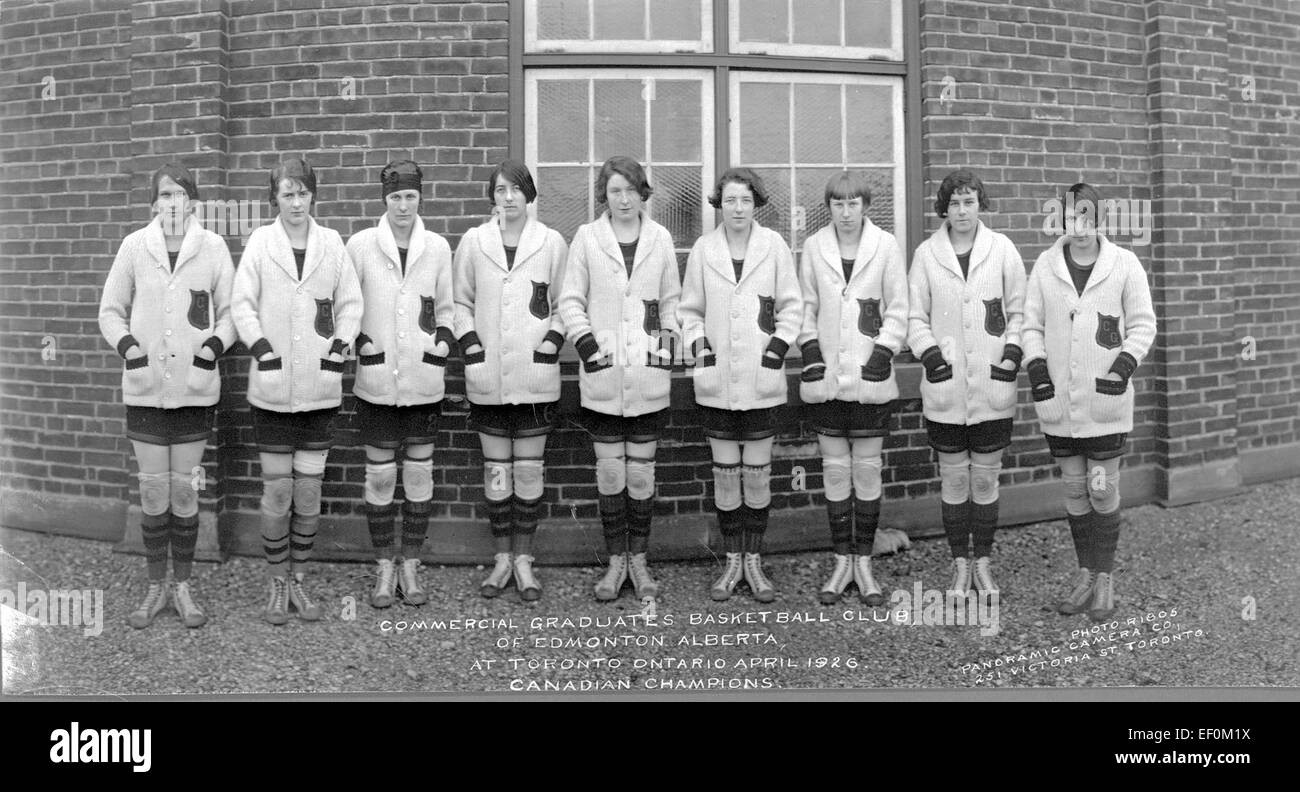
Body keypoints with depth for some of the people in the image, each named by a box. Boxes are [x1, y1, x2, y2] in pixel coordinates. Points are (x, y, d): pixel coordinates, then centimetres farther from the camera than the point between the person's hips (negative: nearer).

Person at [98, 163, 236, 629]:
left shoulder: (213, 247, -2)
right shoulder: (134, 246, -1)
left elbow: (230, 308, 4)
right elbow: (111, 310, 7)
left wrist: (216, 344, -13)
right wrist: (125, 344, -10)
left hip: (195, 388, 0)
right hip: (145, 387, 0)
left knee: (185, 488, 6)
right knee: (153, 489, 5)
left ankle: (183, 586, 19)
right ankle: (156, 587, 19)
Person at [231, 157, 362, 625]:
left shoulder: (332, 243, 5)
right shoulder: (260, 242, 1)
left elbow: (351, 303, 7)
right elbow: (242, 304, -1)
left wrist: (338, 351, -4)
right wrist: (263, 351, -10)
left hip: (319, 388, 1)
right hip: (273, 387, -1)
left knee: (309, 490, 6)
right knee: (277, 490, 2)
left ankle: (299, 580, 21)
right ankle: (277, 583, 17)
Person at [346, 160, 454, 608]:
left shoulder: (437, 247, 4)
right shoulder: (361, 245, -1)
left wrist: (442, 343, -3)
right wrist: (358, 342, -8)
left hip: (423, 381, 1)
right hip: (377, 381, -1)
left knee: (420, 471, 6)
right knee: (380, 474, 4)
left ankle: (410, 565, 19)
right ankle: (385, 568, 17)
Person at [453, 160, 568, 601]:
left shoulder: (552, 243, 1)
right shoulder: (473, 242, 3)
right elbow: (460, 300, 9)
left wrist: (551, 344, -6)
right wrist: (470, 347, -2)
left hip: (536, 378, -1)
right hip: (488, 378, 1)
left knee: (529, 469, 4)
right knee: (496, 470, 6)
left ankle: (524, 560, 15)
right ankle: (503, 558, 18)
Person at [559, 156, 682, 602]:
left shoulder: (660, 239, 5)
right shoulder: (587, 238, 0)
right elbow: (570, 299, 3)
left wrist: (669, 339, 2)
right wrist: (585, 341, -8)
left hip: (649, 375, 1)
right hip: (602, 373, -1)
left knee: (642, 470, 7)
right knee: (609, 470, 5)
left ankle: (638, 560, 20)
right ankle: (616, 561, 18)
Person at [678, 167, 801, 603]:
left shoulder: (774, 246, -2)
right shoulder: (703, 249, 1)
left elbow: (791, 306, 3)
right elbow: (689, 309, 9)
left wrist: (778, 348, -7)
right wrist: (698, 347, -4)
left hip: (761, 380, -1)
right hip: (717, 380, 1)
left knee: (758, 472, 5)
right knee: (725, 473, 7)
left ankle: (754, 561, 17)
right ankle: (732, 560, 18)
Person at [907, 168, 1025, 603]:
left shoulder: (1002, 249, 1)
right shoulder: (927, 253, 2)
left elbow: (1018, 310, 6)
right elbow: (915, 315, 5)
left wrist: (1012, 353, -6)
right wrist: (929, 353, -10)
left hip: (992, 387, 0)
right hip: (946, 385, 0)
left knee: (986, 476, 7)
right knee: (954, 477, 7)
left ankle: (983, 562, 22)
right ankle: (960, 564, 20)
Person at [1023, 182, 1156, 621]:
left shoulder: (1124, 264, -4)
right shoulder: (1045, 265, 1)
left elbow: (1143, 324, 0)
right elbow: (1031, 325, 5)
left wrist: (1125, 364, -14)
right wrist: (1037, 369, -8)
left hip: (1106, 400, -2)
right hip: (1059, 401, 2)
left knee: (1103, 490, 2)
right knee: (1074, 489, 11)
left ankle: (1105, 577, 17)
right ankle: (1086, 574, 24)